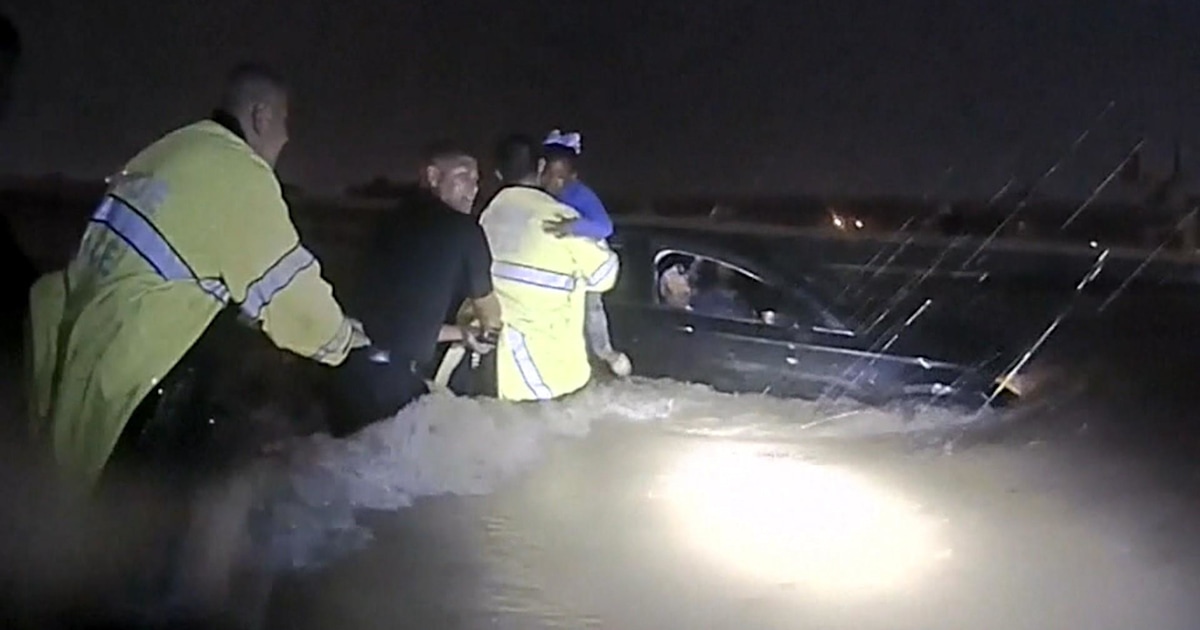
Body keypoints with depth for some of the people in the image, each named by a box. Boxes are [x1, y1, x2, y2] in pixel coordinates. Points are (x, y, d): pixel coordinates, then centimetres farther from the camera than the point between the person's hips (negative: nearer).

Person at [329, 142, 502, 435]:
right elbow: (487, 309, 12)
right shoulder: (464, 230, -1)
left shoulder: (397, 220, 19)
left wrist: (463, 334, 38)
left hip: (353, 361, 7)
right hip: (393, 370, -7)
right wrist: (488, 331, 36)